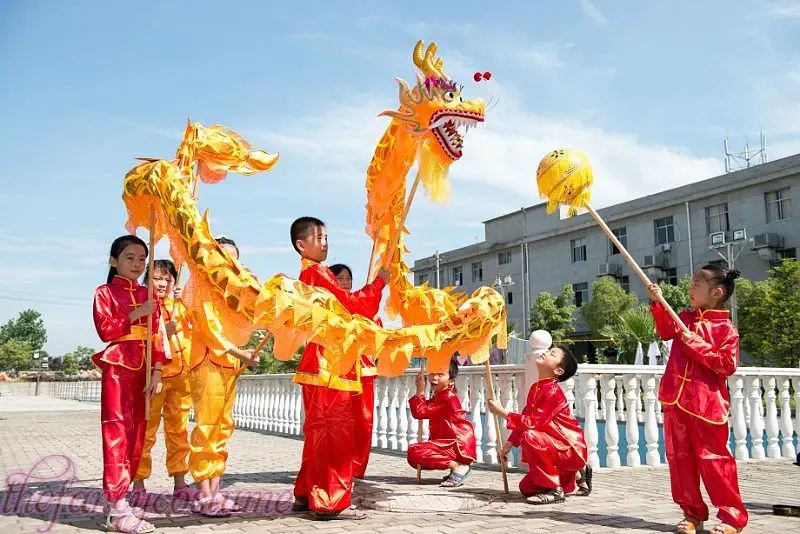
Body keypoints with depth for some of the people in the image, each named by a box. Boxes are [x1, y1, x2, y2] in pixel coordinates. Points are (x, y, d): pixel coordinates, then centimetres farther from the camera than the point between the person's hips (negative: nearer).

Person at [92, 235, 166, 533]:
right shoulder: (105, 292, 4)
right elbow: (105, 330, -8)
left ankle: (119, 498, 15)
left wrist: (157, 370, 0)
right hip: (118, 366, -5)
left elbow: (156, 335, 10)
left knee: (136, 433, 5)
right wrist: (136, 315, -13)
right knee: (117, 431, -10)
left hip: (145, 369, 5)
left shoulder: (149, 296, 16)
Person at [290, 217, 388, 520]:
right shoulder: (316, 273, -10)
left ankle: (307, 494, 23)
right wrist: (379, 283, -10)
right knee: (333, 432, -9)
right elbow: (348, 303, -17)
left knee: (320, 432, 15)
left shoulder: (312, 274, 23)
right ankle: (331, 502, -5)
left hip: (324, 364, 11)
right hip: (329, 365, -11)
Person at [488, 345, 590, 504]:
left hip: (571, 449, -9)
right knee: (526, 488, 9)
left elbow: (533, 423, -29)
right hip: (555, 447, 9)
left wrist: (502, 412, -26)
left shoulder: (553, 391, -21)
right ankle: (577, 475, 23)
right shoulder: (535, 388, 7)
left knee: (529, 436, -33)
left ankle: (555, 491, -18)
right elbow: (524, 421, 11)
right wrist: (508, 445, 5)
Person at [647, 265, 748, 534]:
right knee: (680, 458, 9)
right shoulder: (686, 317, 12)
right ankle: (693, 512, 21)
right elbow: (666, 330, 12)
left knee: (713, 459, -3)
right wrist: (657, 302, 0)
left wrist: (696, 344, -16)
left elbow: (728, 365, -14)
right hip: (676, 400, 7)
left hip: (706, 405, -6)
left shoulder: (725, 328, -8)